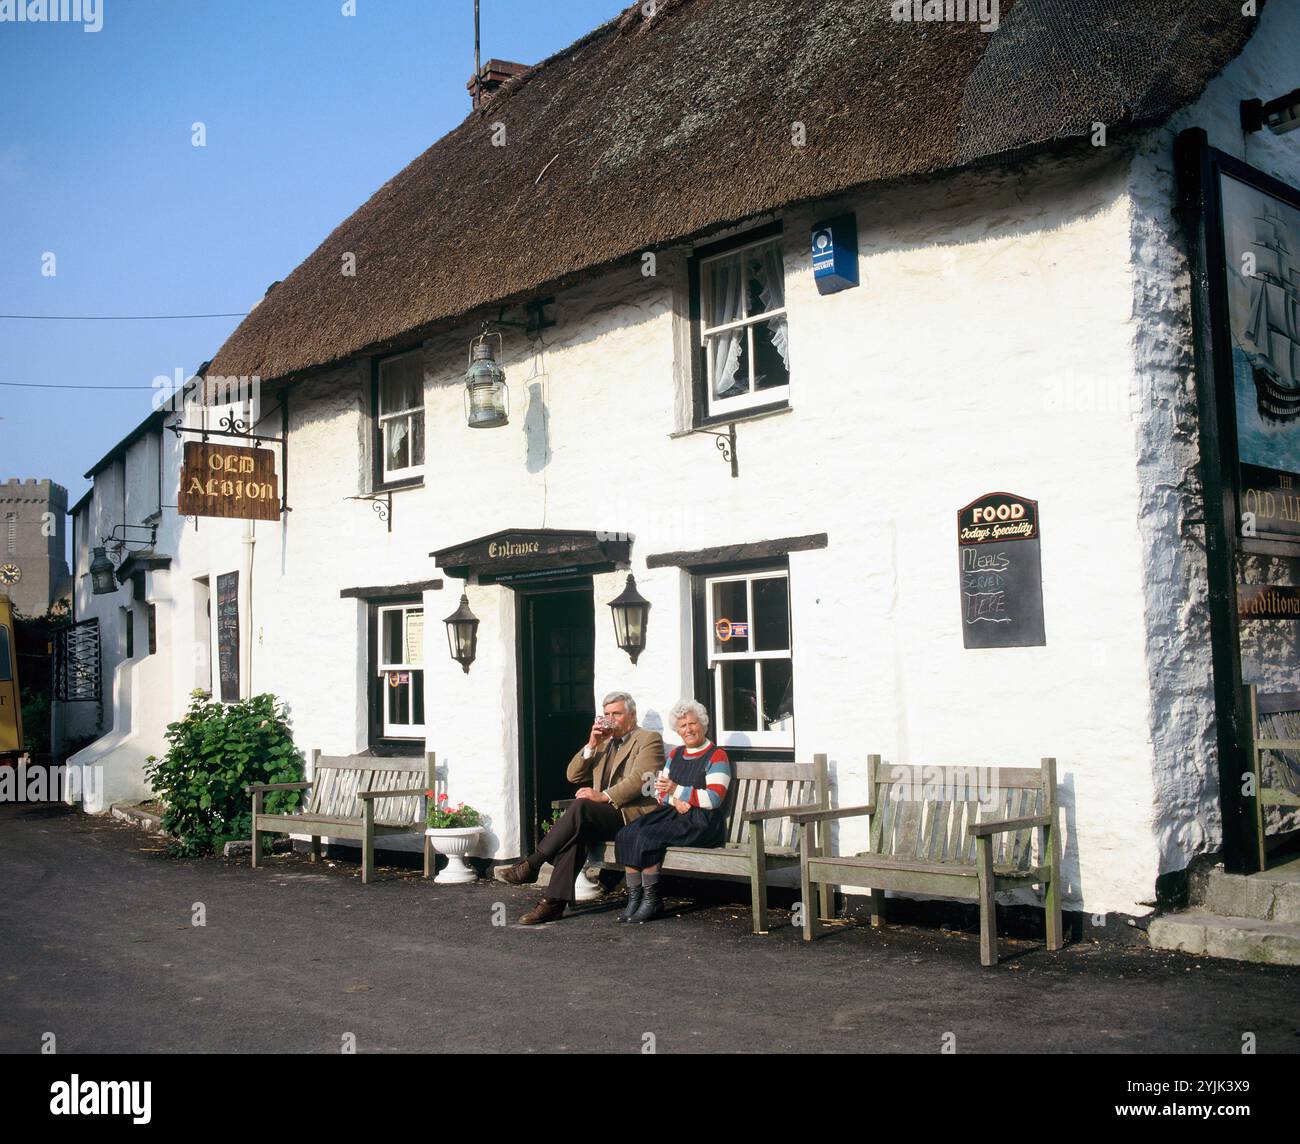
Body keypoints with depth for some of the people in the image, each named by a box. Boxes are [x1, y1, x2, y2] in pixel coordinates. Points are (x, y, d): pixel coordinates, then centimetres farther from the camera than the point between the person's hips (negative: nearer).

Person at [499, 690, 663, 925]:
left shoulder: (649, 739, 4)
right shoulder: (604, 743, 27)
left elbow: (639, 779, -13)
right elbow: (573, 775, 19)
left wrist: (604, 796, -22)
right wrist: (592, 745, 4)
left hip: (633, 815, -6)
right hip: (604, 816, 6)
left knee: (580, 806, -31)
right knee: (576, 831, -28)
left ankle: (532, 863, -26)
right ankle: (555, 902, -33)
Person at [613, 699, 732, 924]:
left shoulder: (717, 756, -1)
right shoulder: (676, 754, 21)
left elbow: (714, 798, -12)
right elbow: (660, 791, 17)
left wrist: (678, 790, -19)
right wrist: (674, 800, -6)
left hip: (702, 822, -7)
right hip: (672, 813, 7)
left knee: (646, 837, -28)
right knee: (626, 834, -20)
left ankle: (651, 900, -17)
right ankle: (634, 899, -19)